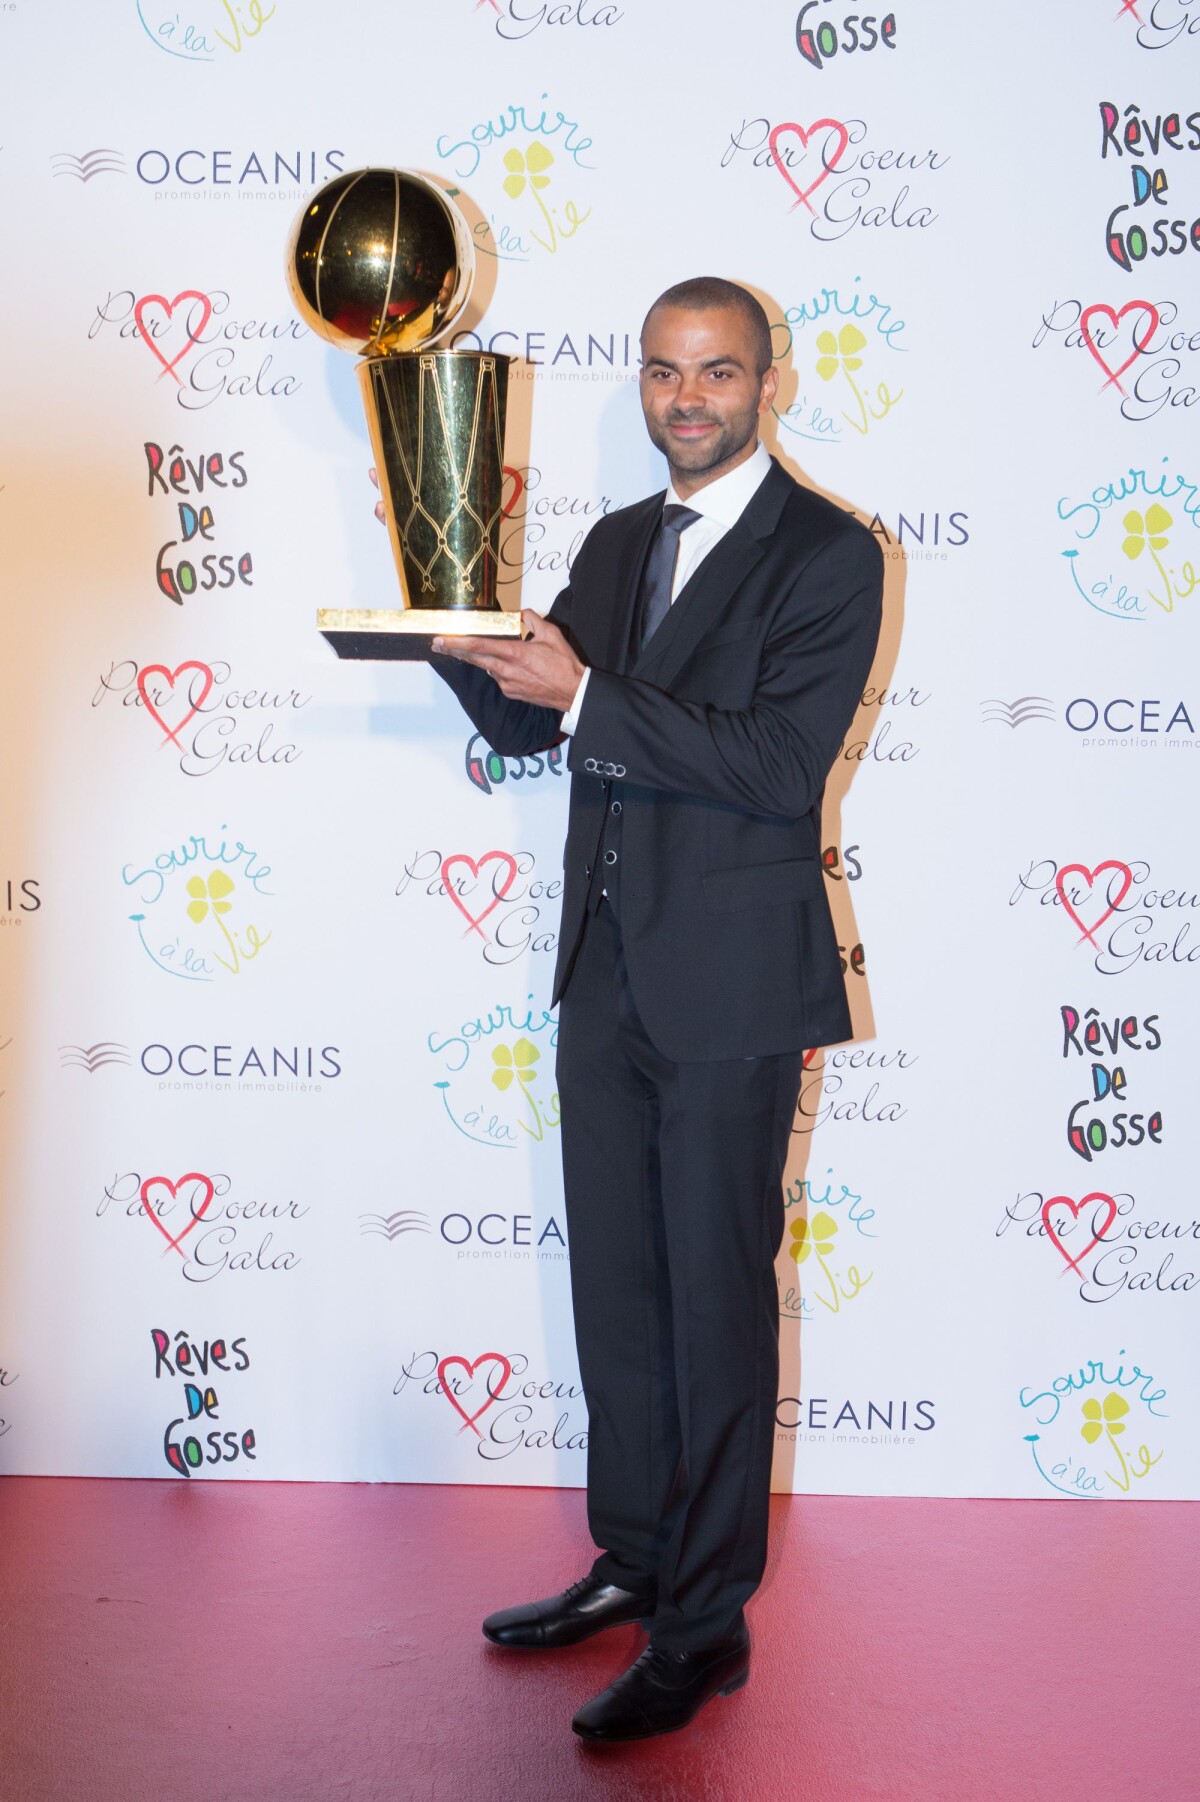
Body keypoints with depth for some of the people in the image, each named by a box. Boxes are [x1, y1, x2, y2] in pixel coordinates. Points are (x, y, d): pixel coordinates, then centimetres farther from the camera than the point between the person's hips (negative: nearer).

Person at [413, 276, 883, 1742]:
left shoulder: (829, 556, -8)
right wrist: (469, 643, -6)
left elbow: (782, 761, -20)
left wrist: (587, 695, -25)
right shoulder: (618, 544, 14)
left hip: (730, 985, -7)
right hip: (607, 970, 7)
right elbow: (522, 725, 14)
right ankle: (632, 1561, 31)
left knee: (716, 1302, 0)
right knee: (613, 1288, 15)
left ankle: (706, 1625, 13)